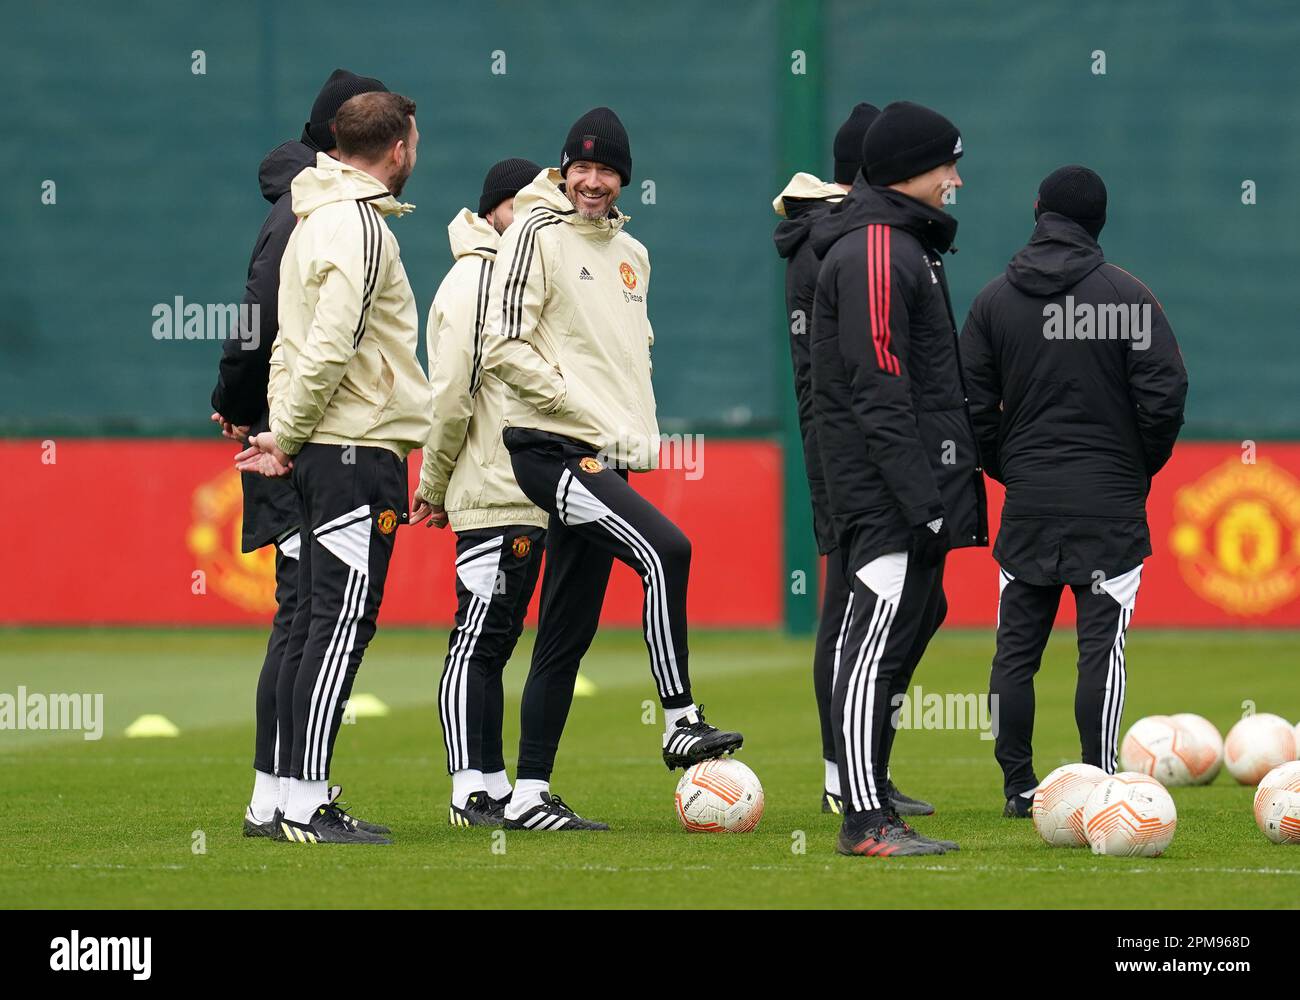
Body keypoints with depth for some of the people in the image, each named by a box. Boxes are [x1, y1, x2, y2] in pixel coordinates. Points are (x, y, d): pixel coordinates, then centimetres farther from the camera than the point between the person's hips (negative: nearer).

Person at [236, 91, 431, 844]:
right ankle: (307, 806, -12)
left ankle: (300, 801, 13)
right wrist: (289, 438, -10)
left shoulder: (318, 219, 17)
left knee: (321, 623, 11)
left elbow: (295, 342, 19)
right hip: (359, 446, -10)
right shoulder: (361, 226, -14)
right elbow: (331, 348, -20)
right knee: (344, 621, -9)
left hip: (321, 450, 10)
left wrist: (284, 433, 14)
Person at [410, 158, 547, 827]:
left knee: (495, 642, 10)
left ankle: (492, 790, 12)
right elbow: (452, 394, -14)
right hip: (493, 498, -9)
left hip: (527, 494, 9)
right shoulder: (474, 281, -10)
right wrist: (433, 488, -9)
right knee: (478, 642, -8)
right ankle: (473, 792, -7)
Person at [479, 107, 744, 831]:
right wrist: (594, 416, -14)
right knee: (665, 548, -26)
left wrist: (643, 433, 10)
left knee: (569, 633, 7)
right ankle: (681, 724, -23)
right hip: (550, 447, -8)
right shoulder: (538, 235, -5)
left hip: (605, 458, 8)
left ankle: (530, 794, 9)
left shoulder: (632, 254, 18)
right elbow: (506, 349, -12)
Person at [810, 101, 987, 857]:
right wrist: (922, 498, -23)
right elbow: (880, 391, -20)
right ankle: (867, 821, -10)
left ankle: (874, 805, 16)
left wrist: (950, 482, 22)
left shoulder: (906, 246, 20)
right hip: (890, 491, -11)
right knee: (881, 642, -10)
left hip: (914, 491, 11)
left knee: (912, 621, 12)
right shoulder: (876, 251, -13)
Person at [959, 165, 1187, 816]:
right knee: (1102, 645, -3)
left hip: (1027, 502, 3)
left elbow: (971, 403, 4)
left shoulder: (995, 299, 5)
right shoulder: (1126, 294, -5)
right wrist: (1142, 465, 6)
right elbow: (1164, 392, -10)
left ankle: (1018, 787, 10)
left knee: (1016, 647, 9)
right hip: (1110, 505, -3)